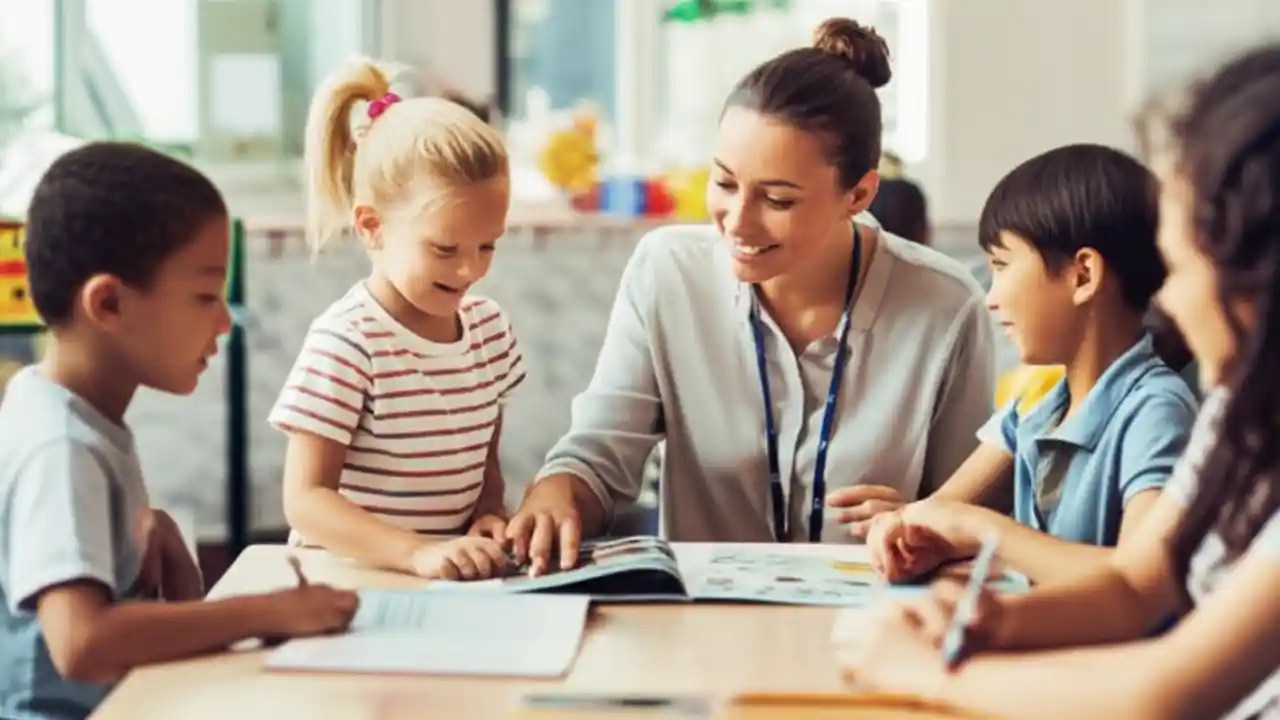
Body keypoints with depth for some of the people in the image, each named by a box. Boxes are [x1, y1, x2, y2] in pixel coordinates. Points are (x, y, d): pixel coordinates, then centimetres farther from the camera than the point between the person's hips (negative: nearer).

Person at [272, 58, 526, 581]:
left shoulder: (488, 325, 8)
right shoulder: (344, 342, -13)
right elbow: (305, 500, -16)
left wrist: (490, 517, -2)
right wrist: (420, 552, -28)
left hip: (458, 580, 4)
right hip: (351, 579, -4)